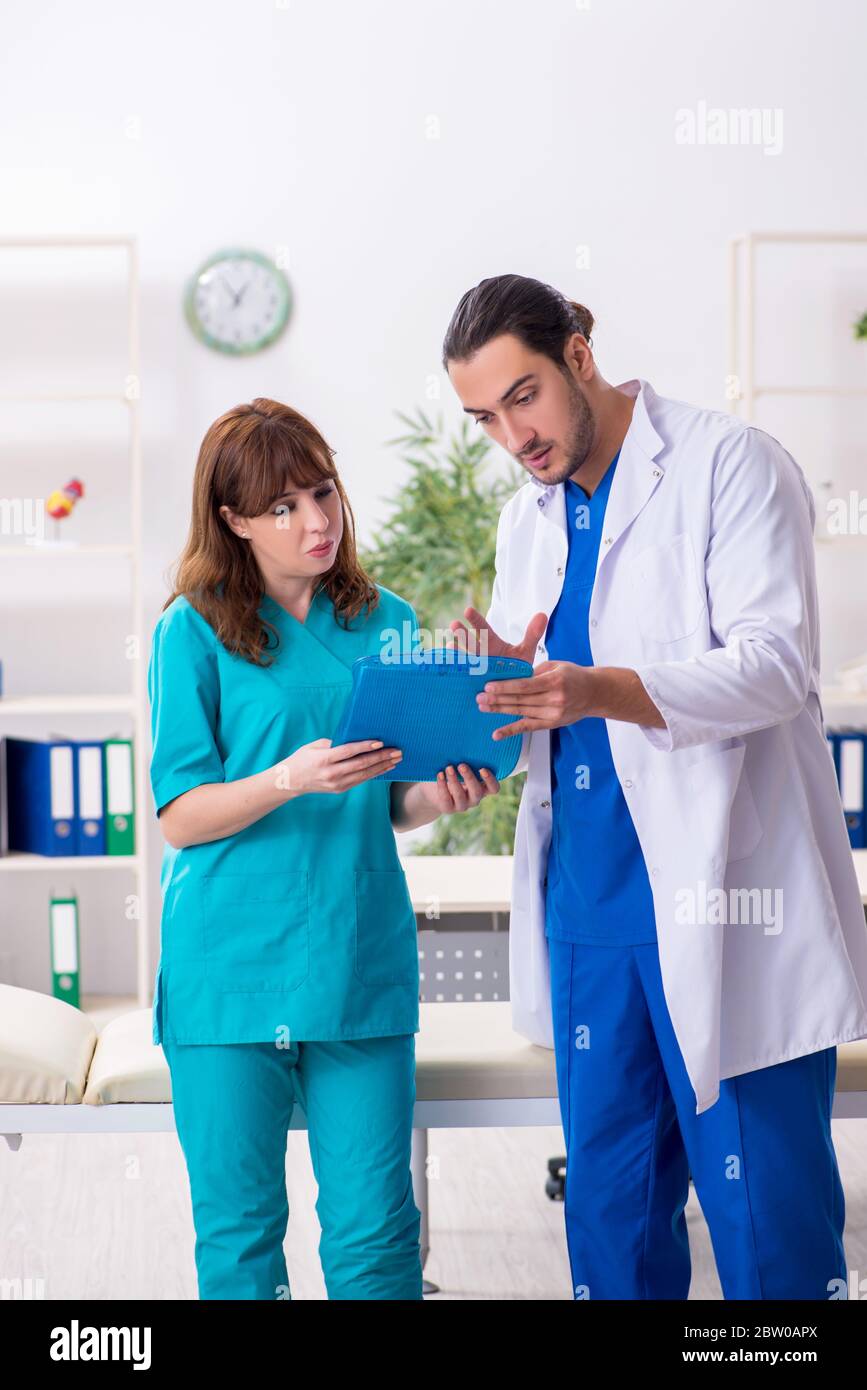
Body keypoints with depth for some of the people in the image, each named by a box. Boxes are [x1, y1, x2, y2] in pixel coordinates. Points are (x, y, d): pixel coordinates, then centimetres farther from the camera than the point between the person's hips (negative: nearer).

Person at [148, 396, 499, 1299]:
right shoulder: (194, 630, -1)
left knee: (376, 1231, 2)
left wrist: (438, 797, -6)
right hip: (232, 970, -3)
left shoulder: (386, 624, 11)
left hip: (362, 964, 3)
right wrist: (292, 778, -21)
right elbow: (179, 816, -5)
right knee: (238, 1232, 5)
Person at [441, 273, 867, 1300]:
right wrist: (506, 677, -4)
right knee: (609, 1207, 12)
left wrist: (608, 692, -30)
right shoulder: (526, 522, 17)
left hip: (725, 900, -6)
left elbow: (775, 661, -15)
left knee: (767, 1211, -4)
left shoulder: (730, 464, -4)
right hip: (587, 904, 7)